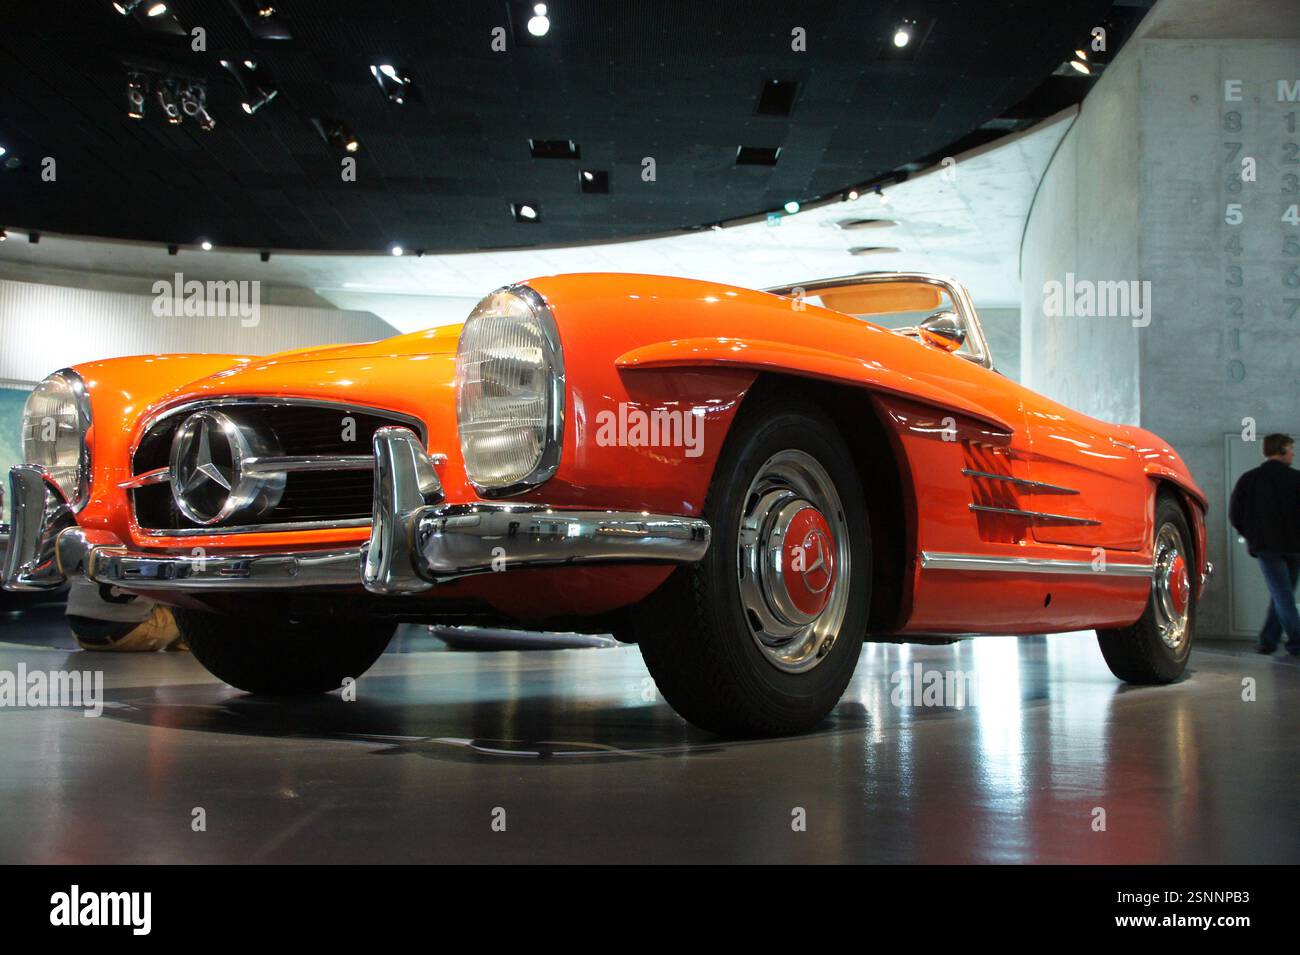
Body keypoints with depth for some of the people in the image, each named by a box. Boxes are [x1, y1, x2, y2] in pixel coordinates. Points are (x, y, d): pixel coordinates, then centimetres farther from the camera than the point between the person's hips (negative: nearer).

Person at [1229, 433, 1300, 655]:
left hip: (1265, 545, 0)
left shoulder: (1248, 479, 1)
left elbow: (1235, 514, 1)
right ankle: (1269, 640, 8)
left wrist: (1251, 536, 14)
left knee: (1281, 594, -1)